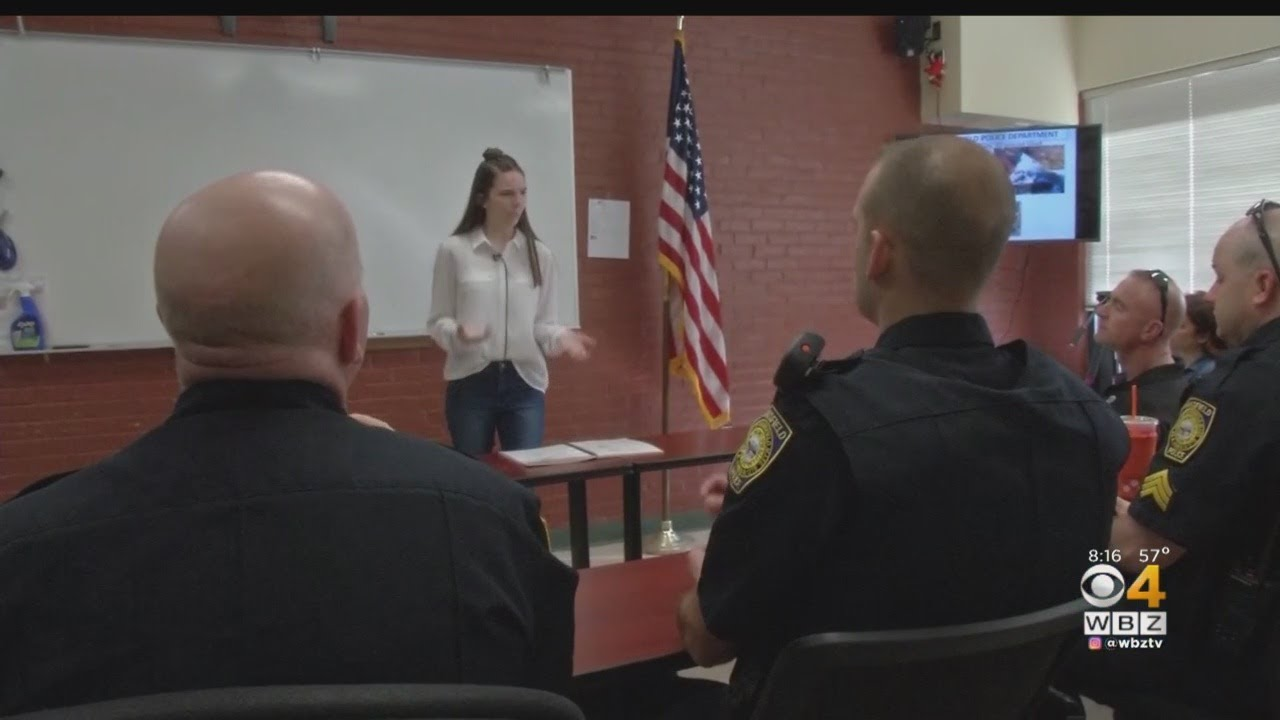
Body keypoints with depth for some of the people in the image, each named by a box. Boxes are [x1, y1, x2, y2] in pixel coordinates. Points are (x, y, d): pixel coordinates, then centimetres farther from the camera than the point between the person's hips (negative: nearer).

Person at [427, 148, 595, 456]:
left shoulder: (539, 254, 5)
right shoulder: (453, 250, -3)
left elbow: (542, 323, 7)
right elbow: (437, 321, 0)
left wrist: (561, 337, -14)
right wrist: (457, 333, -21)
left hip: (524, 385, 2)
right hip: (471, 384, -2)